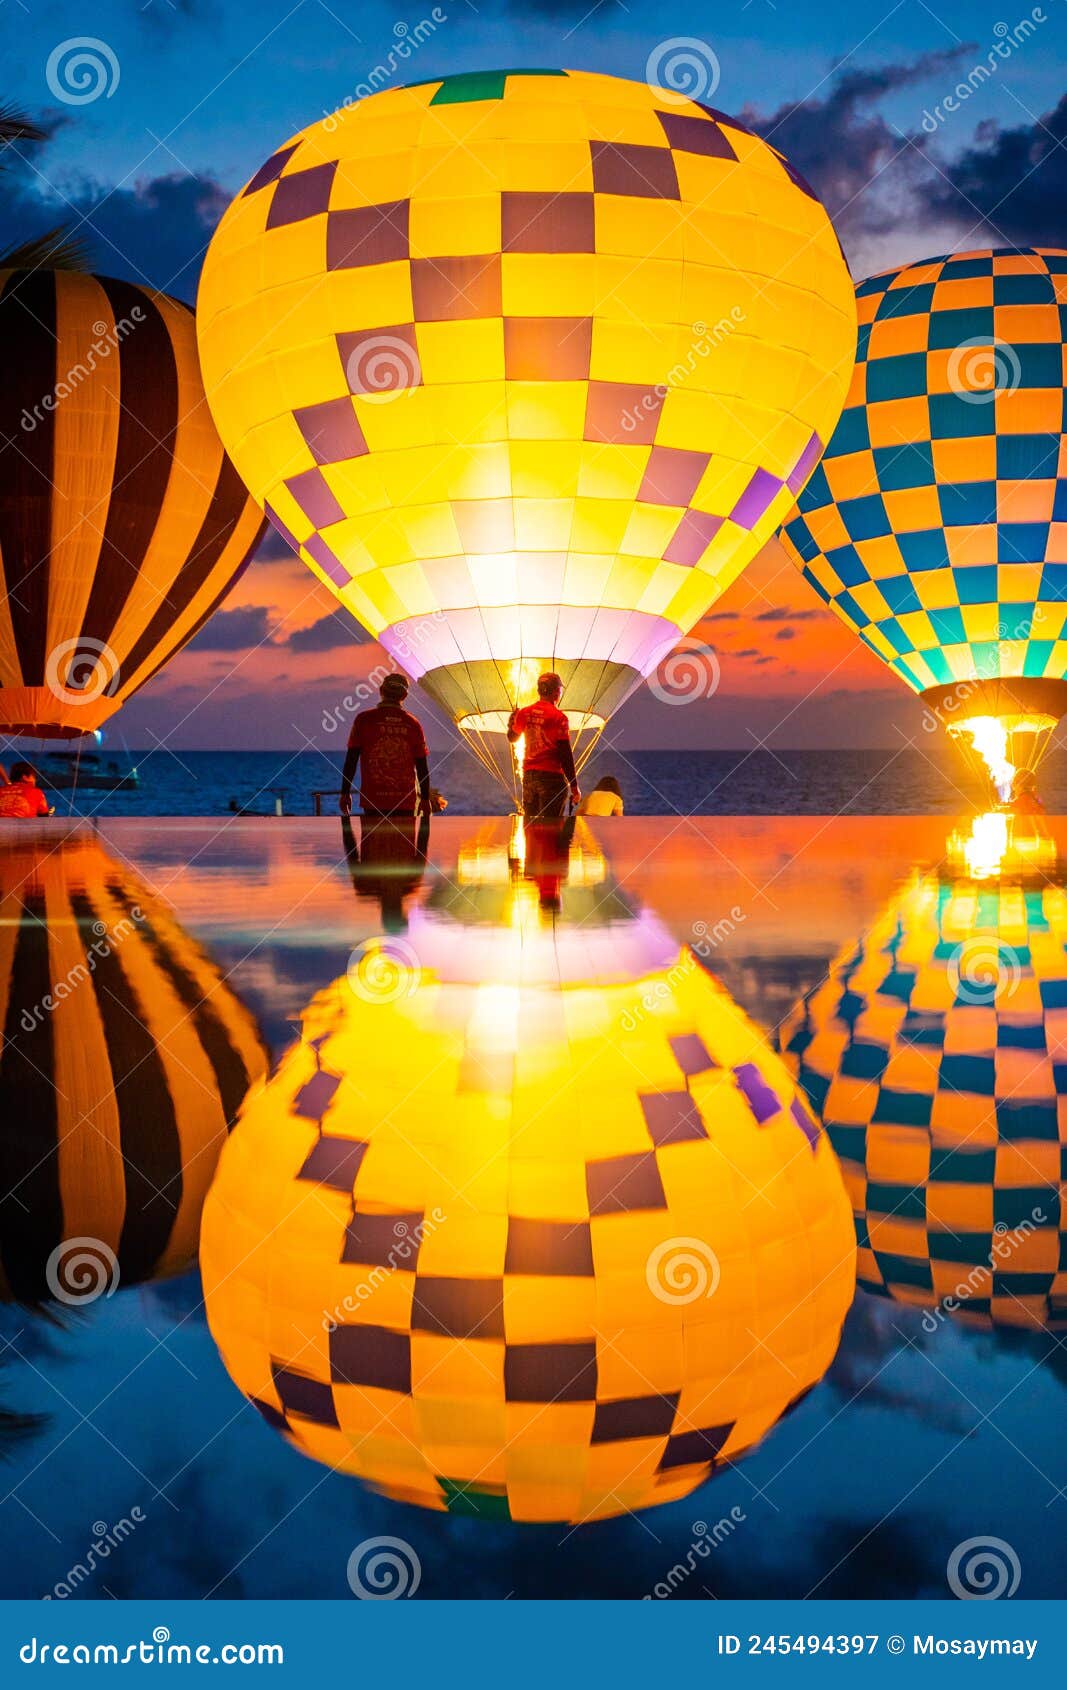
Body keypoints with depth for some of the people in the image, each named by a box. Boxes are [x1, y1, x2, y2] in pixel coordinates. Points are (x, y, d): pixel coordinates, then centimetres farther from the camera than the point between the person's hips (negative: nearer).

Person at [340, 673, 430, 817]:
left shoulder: (364, 719, -1)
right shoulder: (413, 723, 4)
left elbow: (351, 761, -2)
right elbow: (422, 767, 5)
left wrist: (345, 793, 6)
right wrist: (425, 799, 13)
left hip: (373, 800, -1)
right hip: (405, 801, 1)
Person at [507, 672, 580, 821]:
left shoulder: (524, 713, 6)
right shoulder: (558, 717, -11)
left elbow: (512, 737, 24)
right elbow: (565, 754, -13)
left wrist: (511, 721, 46)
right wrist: (574, 786, -9)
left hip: (528, 775, 6)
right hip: (551, 775, -6)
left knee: (529, 823, 15)